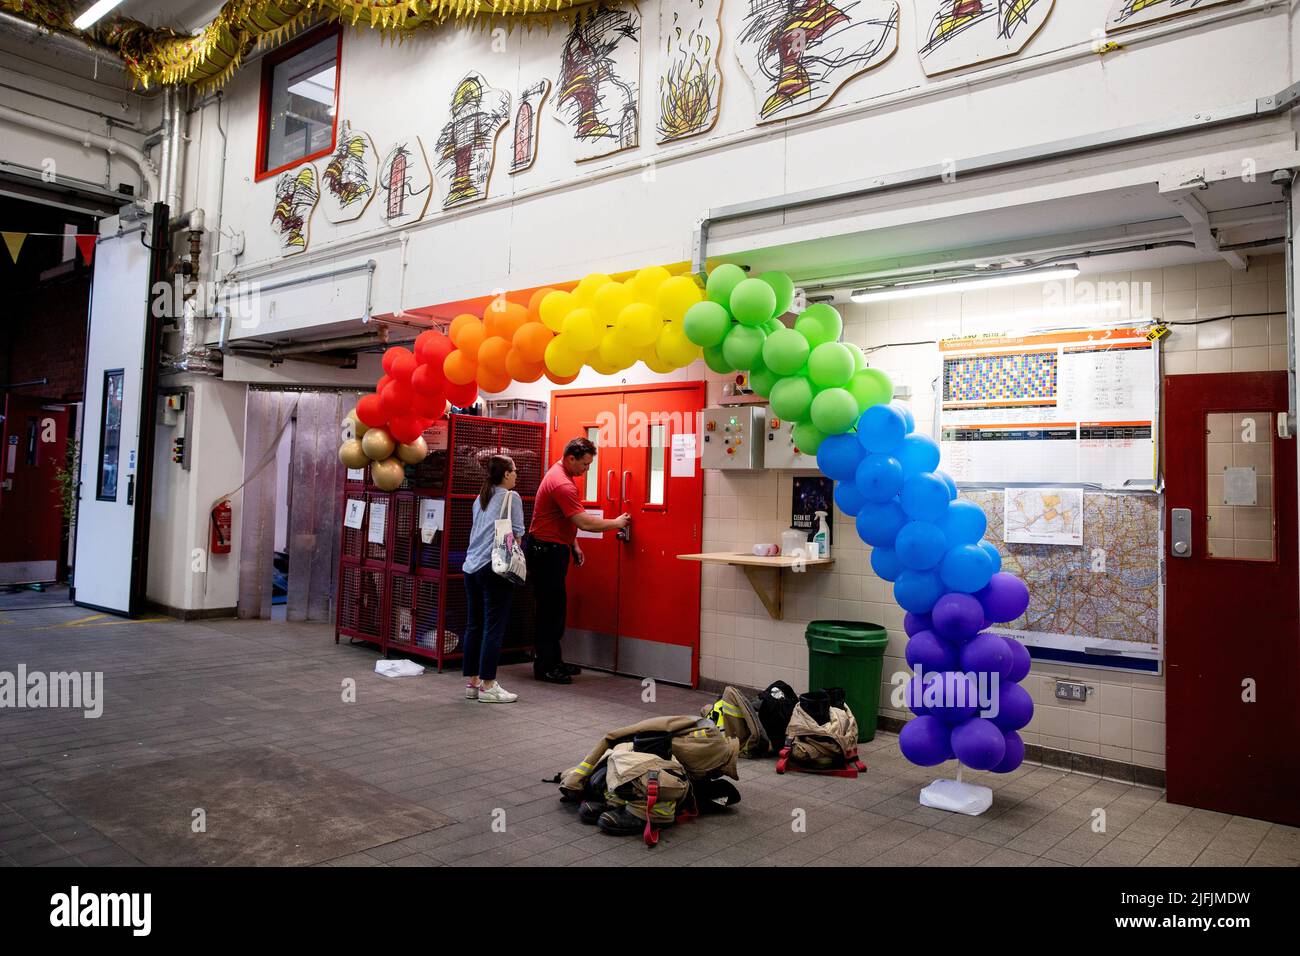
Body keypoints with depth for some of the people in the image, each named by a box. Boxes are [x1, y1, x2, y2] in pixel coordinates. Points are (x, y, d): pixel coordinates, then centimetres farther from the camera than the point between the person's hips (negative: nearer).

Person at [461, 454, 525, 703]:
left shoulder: (480, 499, 18)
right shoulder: (511, 497, -3)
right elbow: (517, 534, -6)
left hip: (471, 567, 7)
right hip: (495, 568, -7)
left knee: (473, 625, 11)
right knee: (494, 627, -3)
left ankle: (472, 682, 17)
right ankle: (487, 686, -2)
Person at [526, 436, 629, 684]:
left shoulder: (564, 475, 12)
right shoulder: (562, 483, -22)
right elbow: (584, 522, -26)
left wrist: (574, 545, 16)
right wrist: (616, 523, -14)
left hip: (555, 549, 11)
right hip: (546, 550, -11)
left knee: (555, 608, 15)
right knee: (550, 608, -5)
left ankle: (553, 660, 23)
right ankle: (544, 667, 2)